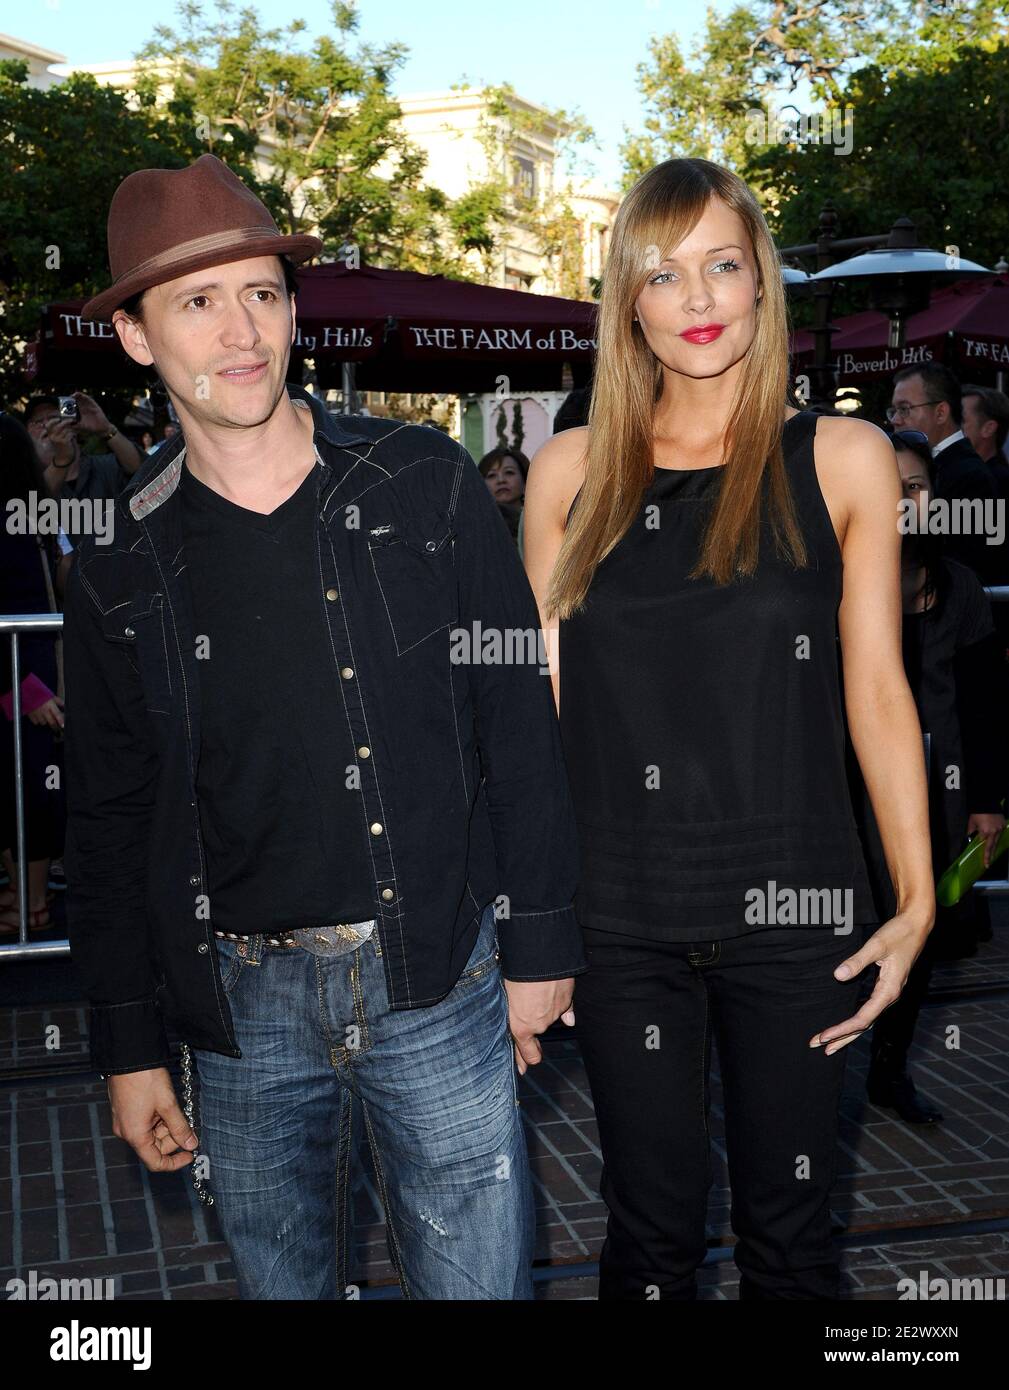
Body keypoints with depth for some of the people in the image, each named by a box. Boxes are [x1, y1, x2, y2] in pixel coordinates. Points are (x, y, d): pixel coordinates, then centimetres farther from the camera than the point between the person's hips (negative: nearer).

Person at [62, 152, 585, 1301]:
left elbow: (519, 724, -1)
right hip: (242, 1002, 2)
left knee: (478, 1280, 7)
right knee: (278, 1278, 17)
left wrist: (539, 947, -1)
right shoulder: (119, 569, 1)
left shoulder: (425, 486, -3)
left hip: (439, 981, -1)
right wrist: (132, 1052, 6)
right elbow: (108, 828, 7)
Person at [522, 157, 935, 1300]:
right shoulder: (572, 470, 3)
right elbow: (538, 698, 6)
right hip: (620, 915, 1)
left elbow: (878, 691, 1)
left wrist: (918, 900, -4)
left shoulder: (842, 458, 1)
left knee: (788, 1227, 13)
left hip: (794, 906, 0)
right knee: (649, 1226, 12)